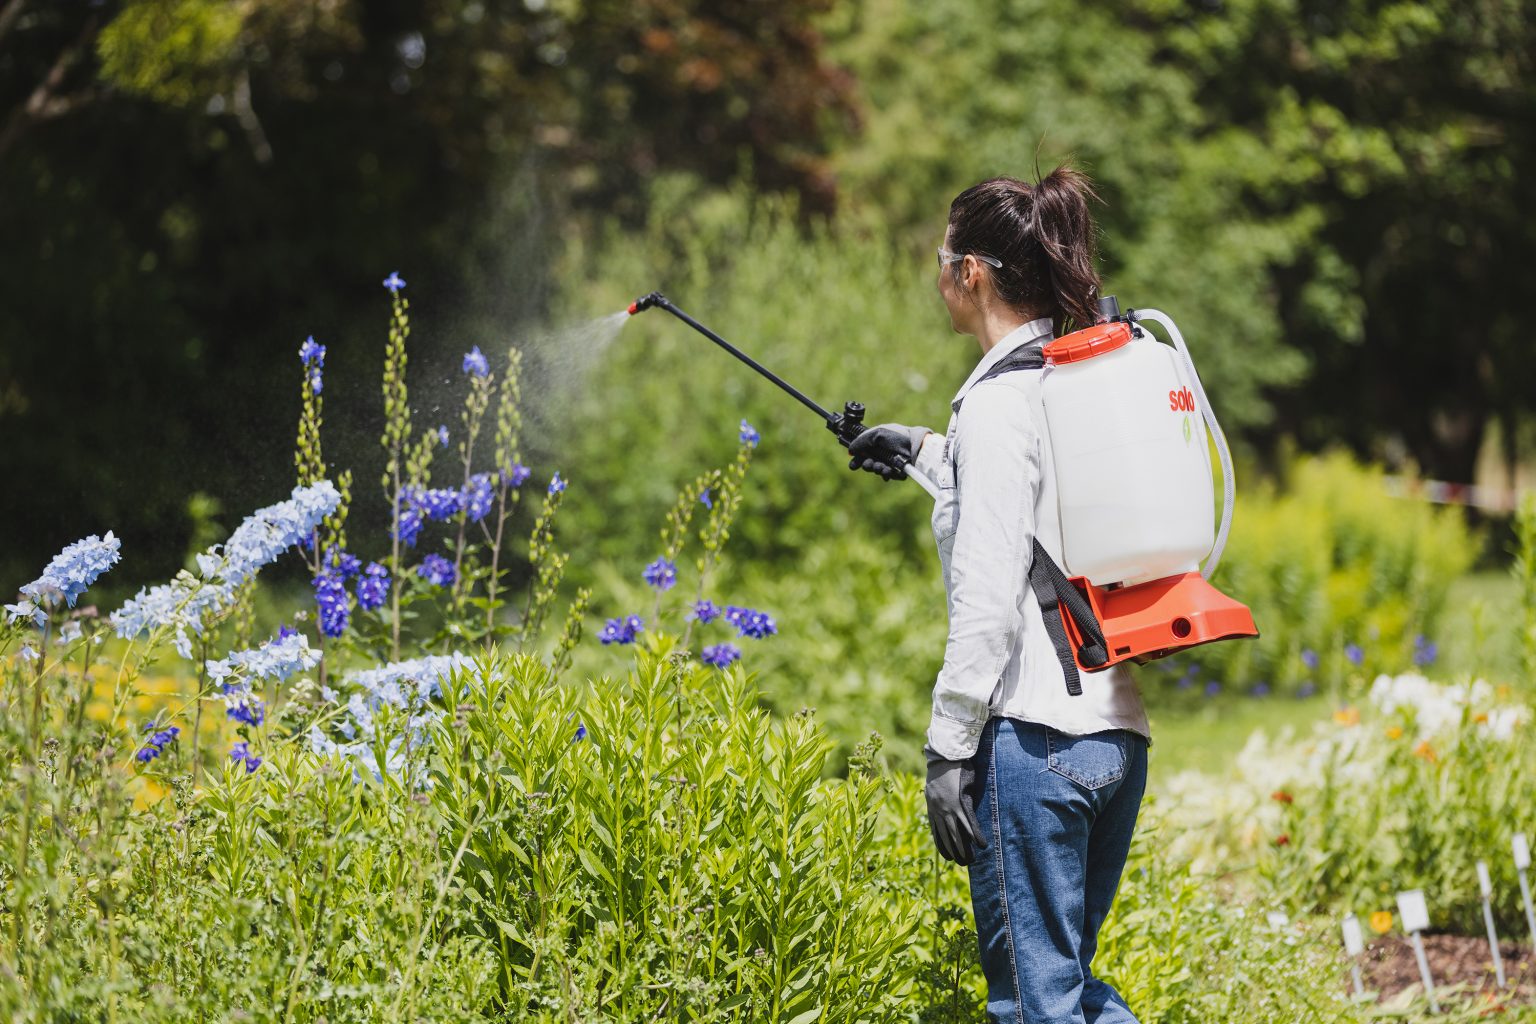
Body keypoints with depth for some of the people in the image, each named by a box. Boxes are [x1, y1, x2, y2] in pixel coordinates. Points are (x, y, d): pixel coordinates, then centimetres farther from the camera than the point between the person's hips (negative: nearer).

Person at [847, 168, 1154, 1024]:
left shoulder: (1000, 398, -11)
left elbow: (990, 597, -17)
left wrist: (949, 747, -13)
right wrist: (926, 452, 46)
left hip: (1034, 735, -9)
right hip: (1118, 730, 9)